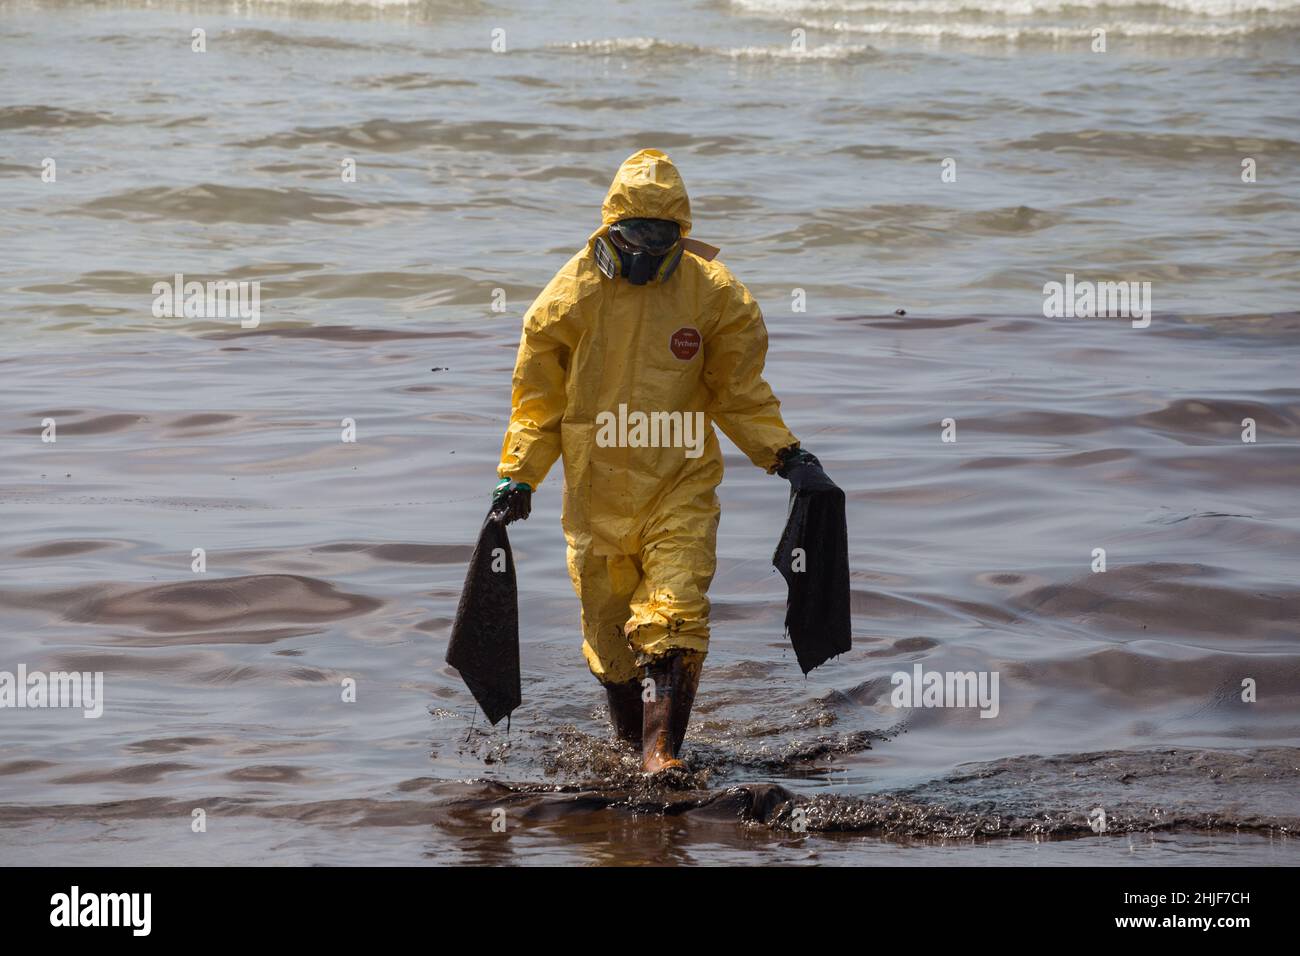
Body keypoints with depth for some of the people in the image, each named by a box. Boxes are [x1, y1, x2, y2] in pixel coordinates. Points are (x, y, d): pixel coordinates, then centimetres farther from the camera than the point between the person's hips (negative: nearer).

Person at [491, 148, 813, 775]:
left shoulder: (713, 293, -3)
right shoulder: (573, 294, -4)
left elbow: (739, 390, 9)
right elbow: (538, 395, 7)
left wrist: (780, 451, -1)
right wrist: (518, 474, 2)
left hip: (680, 486, -1)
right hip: (597, 485, 1)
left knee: (674, 620, -15)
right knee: (609, 622, 10)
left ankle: (661, 748, -13)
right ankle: (629, 735, 31)